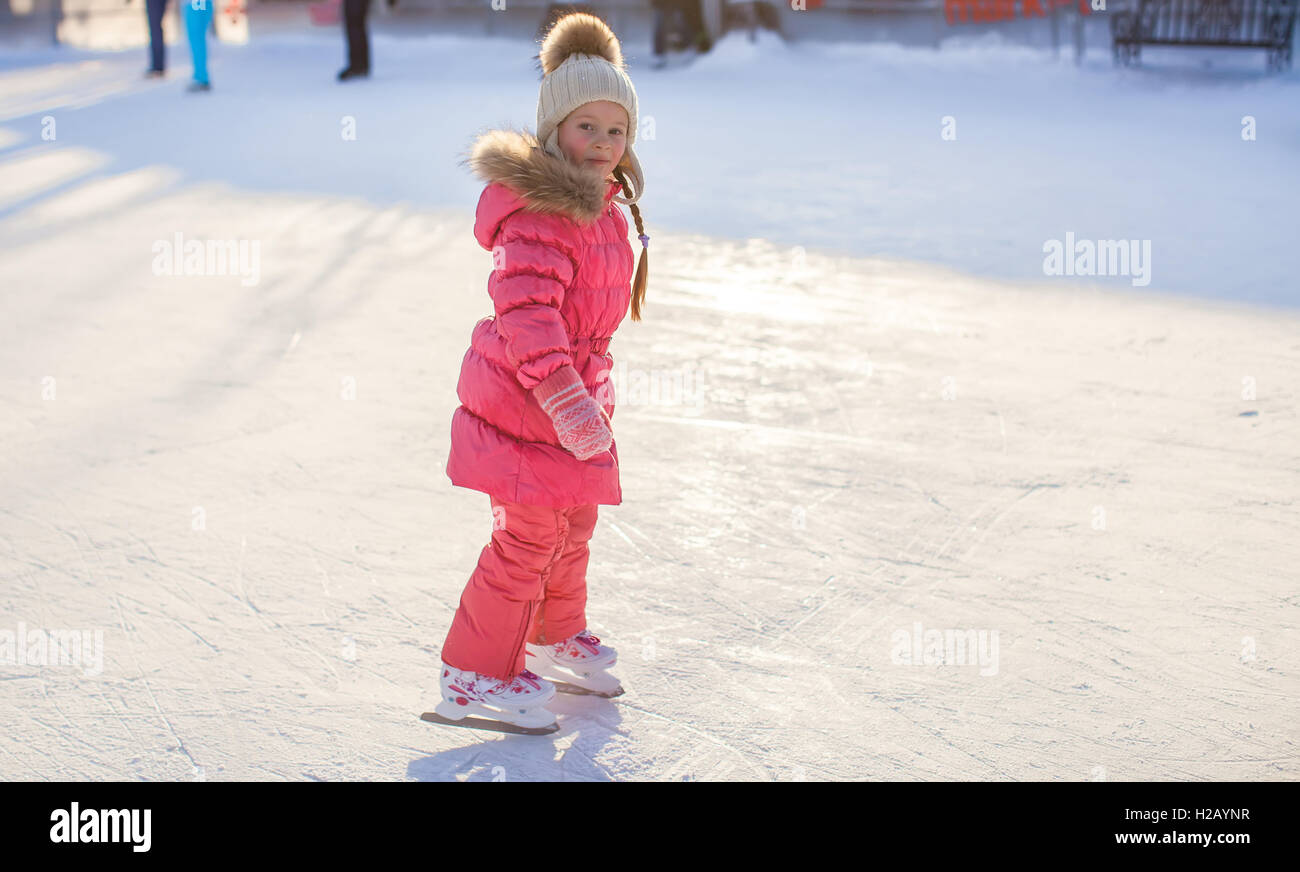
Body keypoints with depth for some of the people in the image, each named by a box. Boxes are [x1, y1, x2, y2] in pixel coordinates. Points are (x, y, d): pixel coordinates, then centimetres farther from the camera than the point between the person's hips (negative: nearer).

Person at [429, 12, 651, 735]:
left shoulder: (601, 206, 10)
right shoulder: (540, 212, -23)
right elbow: (525, 310, -32)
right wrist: (566, 400, -36)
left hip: (575, 394, 10)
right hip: (526, 403, -10)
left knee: (572, 527, 23)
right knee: (530, 539, -4)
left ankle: (558, 644, 43)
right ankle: (475, 680, 9)